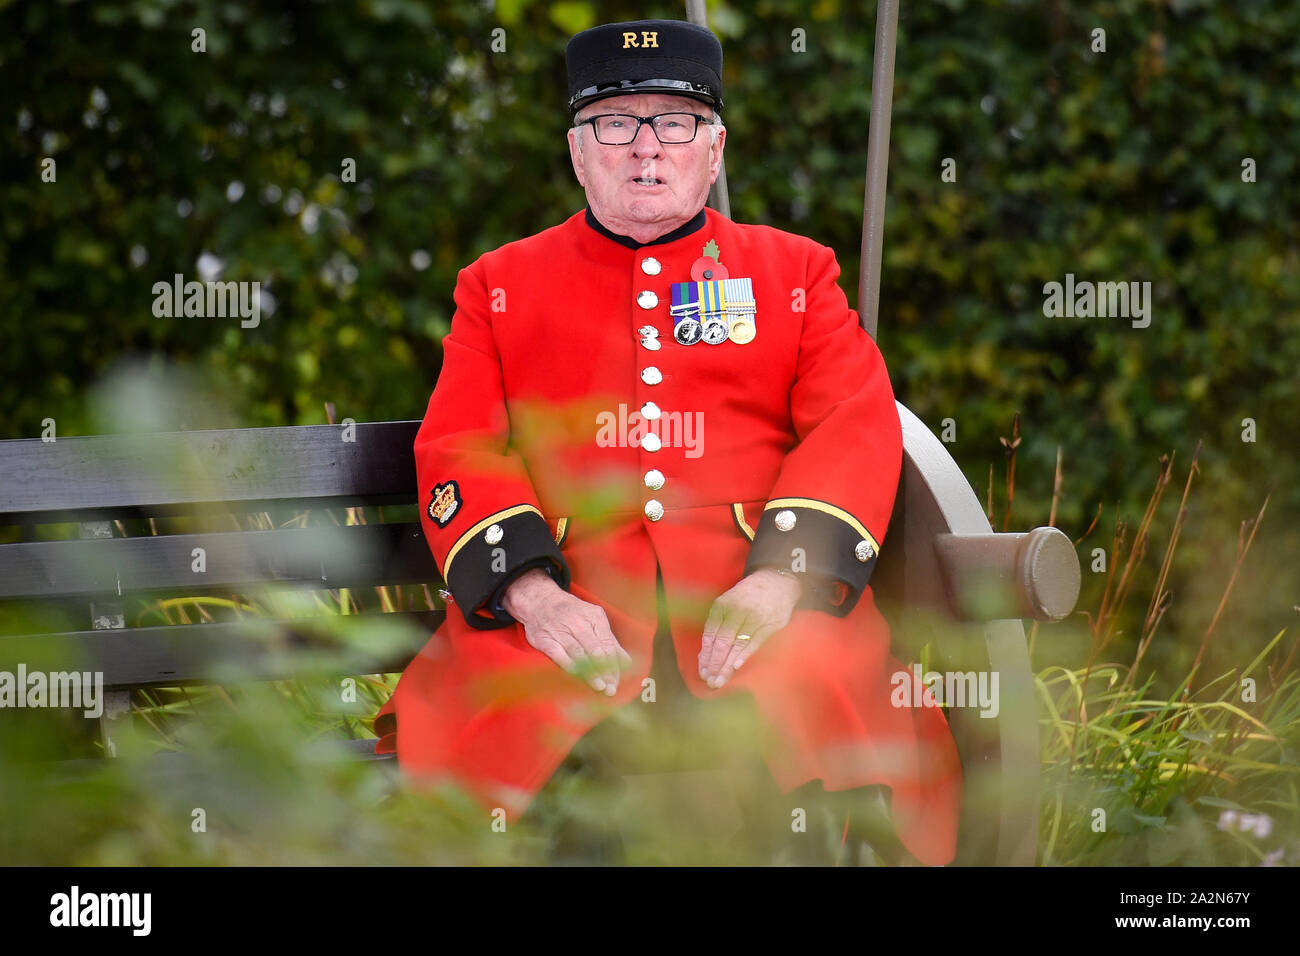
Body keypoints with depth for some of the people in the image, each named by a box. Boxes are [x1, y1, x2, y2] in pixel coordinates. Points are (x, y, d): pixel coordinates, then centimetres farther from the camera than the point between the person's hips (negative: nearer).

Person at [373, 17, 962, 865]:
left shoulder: (795, 271, 20)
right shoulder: (502, 285, 20)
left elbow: (856, 429, 7)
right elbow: (458, 451, 8)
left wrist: (783, 575, -13)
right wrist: (533, 596, -13)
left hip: (760, 582, 0)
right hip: (566, 591, 0)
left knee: (827, 708, -32)